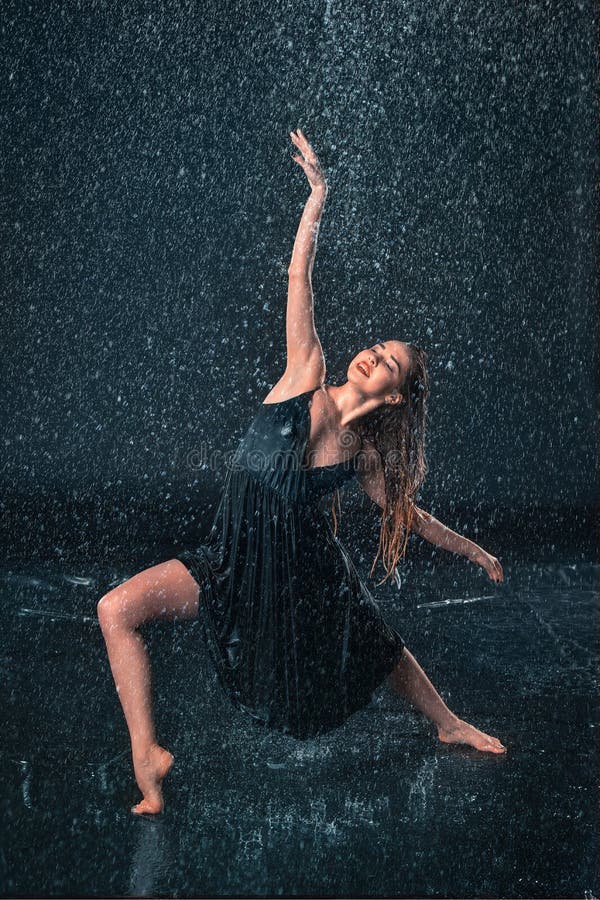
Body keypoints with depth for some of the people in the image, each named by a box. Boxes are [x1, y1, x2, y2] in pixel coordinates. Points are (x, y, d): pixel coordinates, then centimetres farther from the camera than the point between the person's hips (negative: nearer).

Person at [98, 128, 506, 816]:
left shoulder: (364, 451, -5)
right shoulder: (305, 376, -10)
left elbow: (403, 509, 12)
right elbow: (299, 281, -14)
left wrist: (471, 551, 18)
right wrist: (317, 192, -16)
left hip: (305, 575, 1)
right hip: (232, 563, -1)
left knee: (383, 650, 19)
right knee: (118, 609, -21)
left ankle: (447, 724, 49)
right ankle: (147, 754, -13)